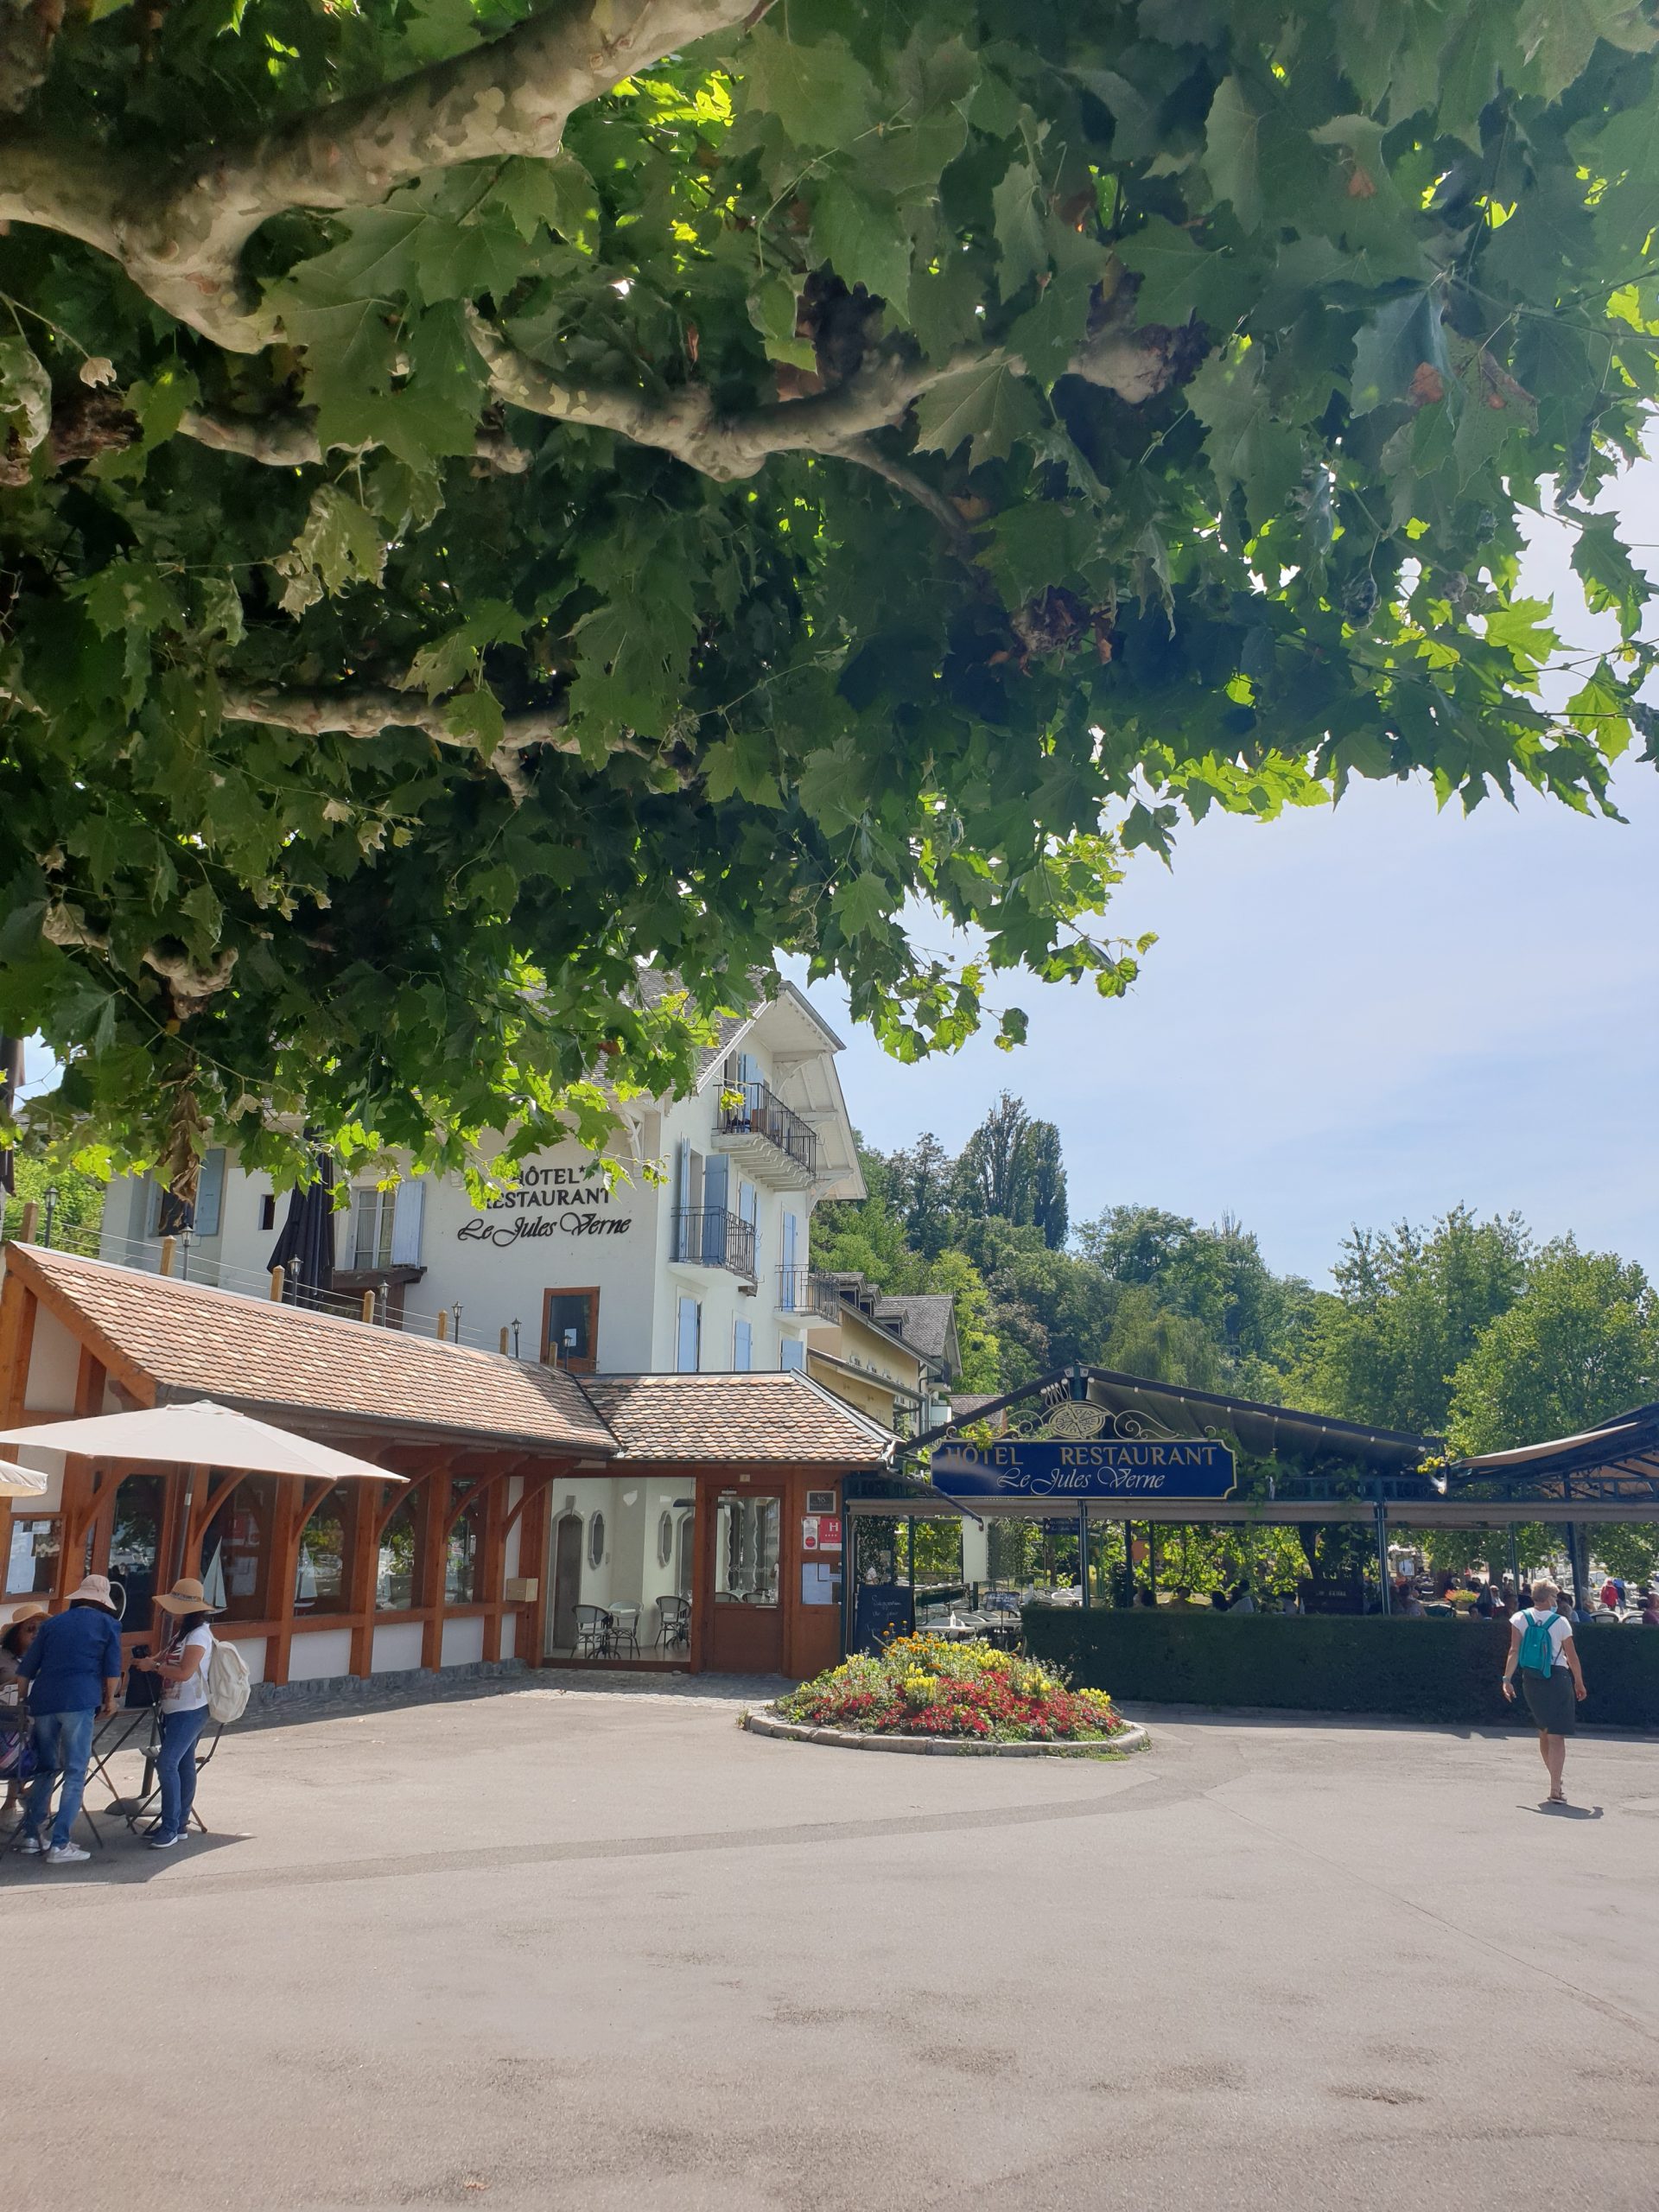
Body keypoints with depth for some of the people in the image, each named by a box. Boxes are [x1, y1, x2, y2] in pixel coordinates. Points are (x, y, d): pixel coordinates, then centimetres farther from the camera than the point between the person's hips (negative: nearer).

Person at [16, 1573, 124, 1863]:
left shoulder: (52, 1623, 19)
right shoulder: (106, 1623, 11)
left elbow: (27, 1668, 18)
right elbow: (112, 1667, 3)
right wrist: (109, 1700, 14)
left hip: (44, 1700, 4)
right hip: (79, 1700, -4)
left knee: (45, 1768, 19)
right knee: (75, 1773, -1)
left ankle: (31, 1835, 19)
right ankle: (60, 1844, -7)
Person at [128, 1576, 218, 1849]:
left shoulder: (199, 1635, -16)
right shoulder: (180, 1633, 15)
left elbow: (184, 1672, -22)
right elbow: (170, 1659, 22)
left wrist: (154, 1666, -15)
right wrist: (149, 1661, 4)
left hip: (190, 1711, -10)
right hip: (174, 1709, 10)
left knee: (167, 1763, -14)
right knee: (182, 1765, 13)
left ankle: (170, 1829, -9)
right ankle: (179, 1824, 20)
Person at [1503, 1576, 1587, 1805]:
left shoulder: (1520, 1619, -2)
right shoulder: (1561, 1622, -8)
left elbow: (1514, 1651, -9)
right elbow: (1572, 1657, -2)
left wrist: (1507, 1679, -7)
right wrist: (1579, 1684, 11)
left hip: (1531, 1680, 4)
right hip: (1558, 1679, -4)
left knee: (1544, 1731, 21)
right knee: (1557, 1736, -4)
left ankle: (1555, 1779, 34)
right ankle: (1556, 1790, -11)